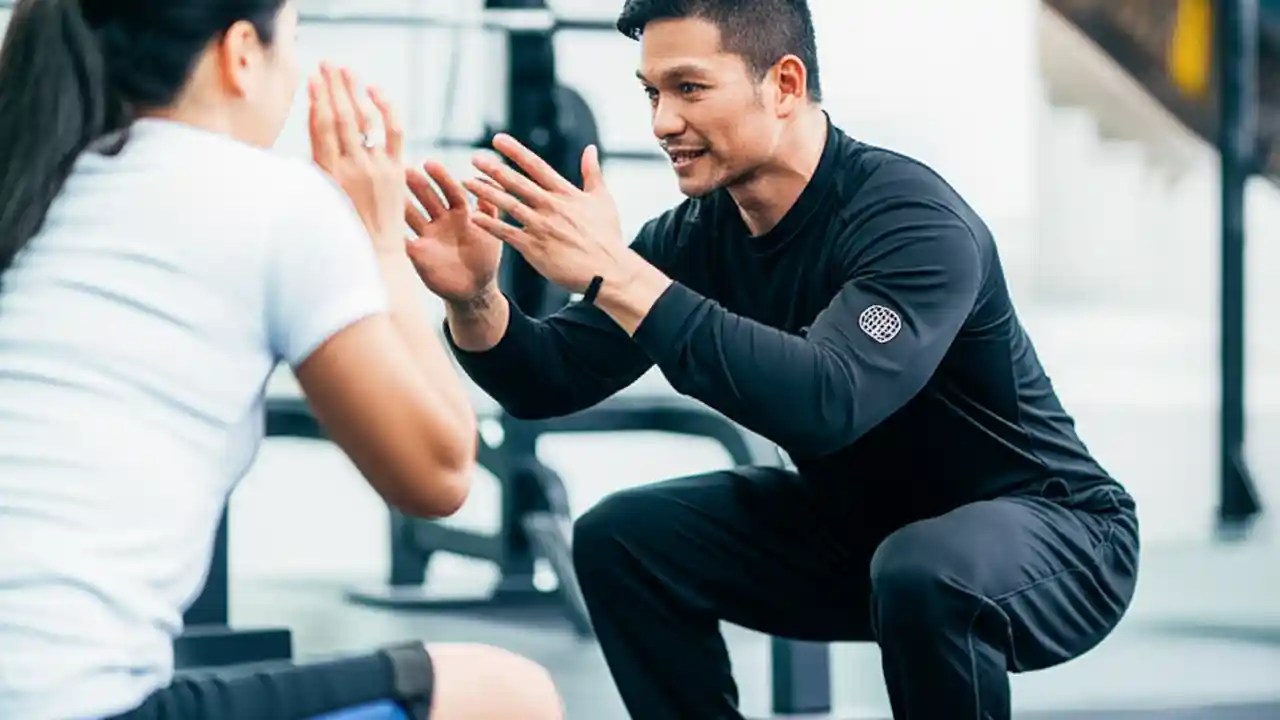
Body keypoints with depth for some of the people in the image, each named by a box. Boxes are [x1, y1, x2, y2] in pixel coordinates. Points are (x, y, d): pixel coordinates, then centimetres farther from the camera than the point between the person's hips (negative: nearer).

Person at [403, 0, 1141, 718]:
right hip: (856, 525, 7)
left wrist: (614, 273, -44)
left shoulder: (912, 218, -28)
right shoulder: (701, 234, -8)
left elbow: (826, 403, -44)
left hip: (1046, 532, -7)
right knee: (623, 538, -6)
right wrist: (475, 297, -29)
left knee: (927, 574, -38)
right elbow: (547, 384, -7)